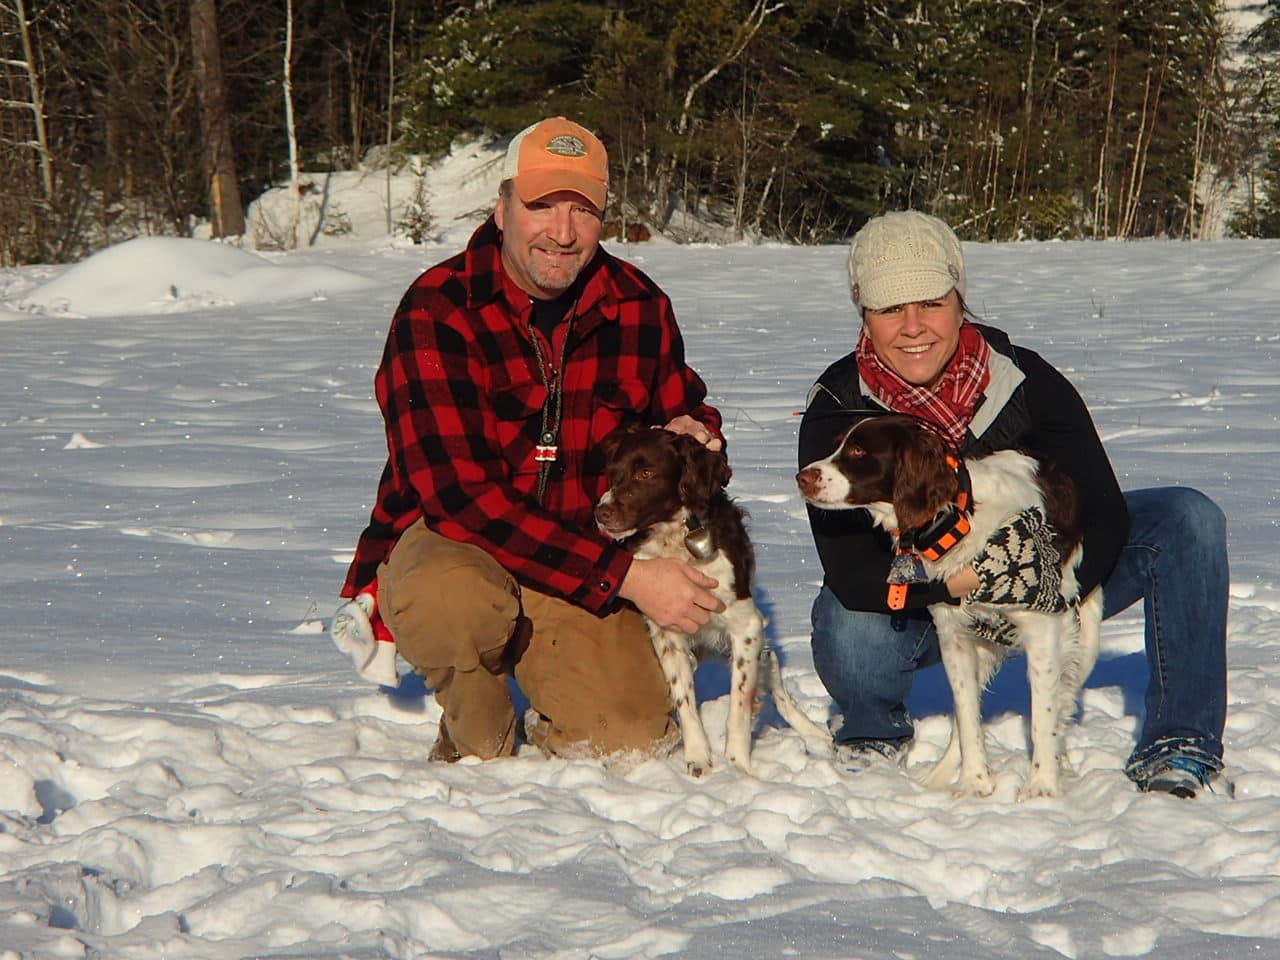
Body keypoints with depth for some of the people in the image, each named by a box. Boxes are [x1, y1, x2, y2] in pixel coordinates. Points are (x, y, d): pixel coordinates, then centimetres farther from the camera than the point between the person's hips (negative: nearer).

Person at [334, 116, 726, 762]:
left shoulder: (639, 308, -1)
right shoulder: (436, 313, -18)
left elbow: (684, 408, 19)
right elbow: (461, 494, -26)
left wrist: (690, 435, -10)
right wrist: (626, 576, -30)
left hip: (583, 576, 4)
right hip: (445, 548, -4)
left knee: (636, 745, -17)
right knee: (456, 602, -39)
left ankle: (558, 722, 20)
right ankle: (477, 744, -5)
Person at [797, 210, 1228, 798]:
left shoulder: (1027, 381, -20)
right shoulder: (838, 413, -22)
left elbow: (1103, 516, -18)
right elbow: (851, 574, -28)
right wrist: (952, 583, -41)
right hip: (923, 600, -2)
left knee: (1186, 520, -19)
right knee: (848, 635, -36)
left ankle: (1181, 744, -12)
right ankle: (876, 730, 2)